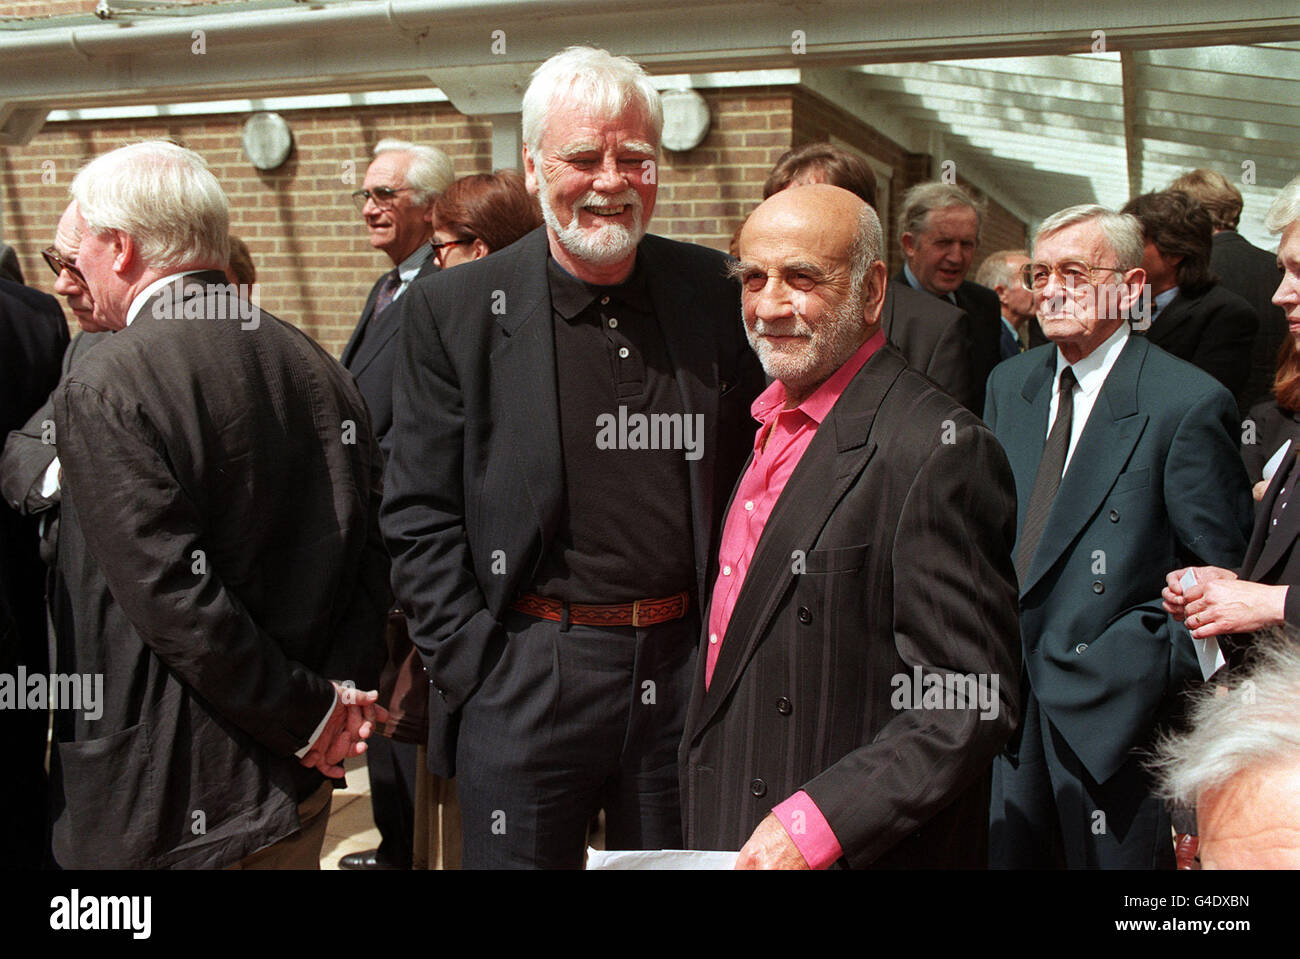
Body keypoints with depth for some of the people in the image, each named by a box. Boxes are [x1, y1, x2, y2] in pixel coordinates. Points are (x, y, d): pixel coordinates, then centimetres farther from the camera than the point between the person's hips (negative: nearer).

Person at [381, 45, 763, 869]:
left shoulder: (714, 293, 3)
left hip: (687, 668, 3)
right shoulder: (454, 309, -4)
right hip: (526, 675, -2)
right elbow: (420, 515, -3)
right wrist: (473, 666, -8)